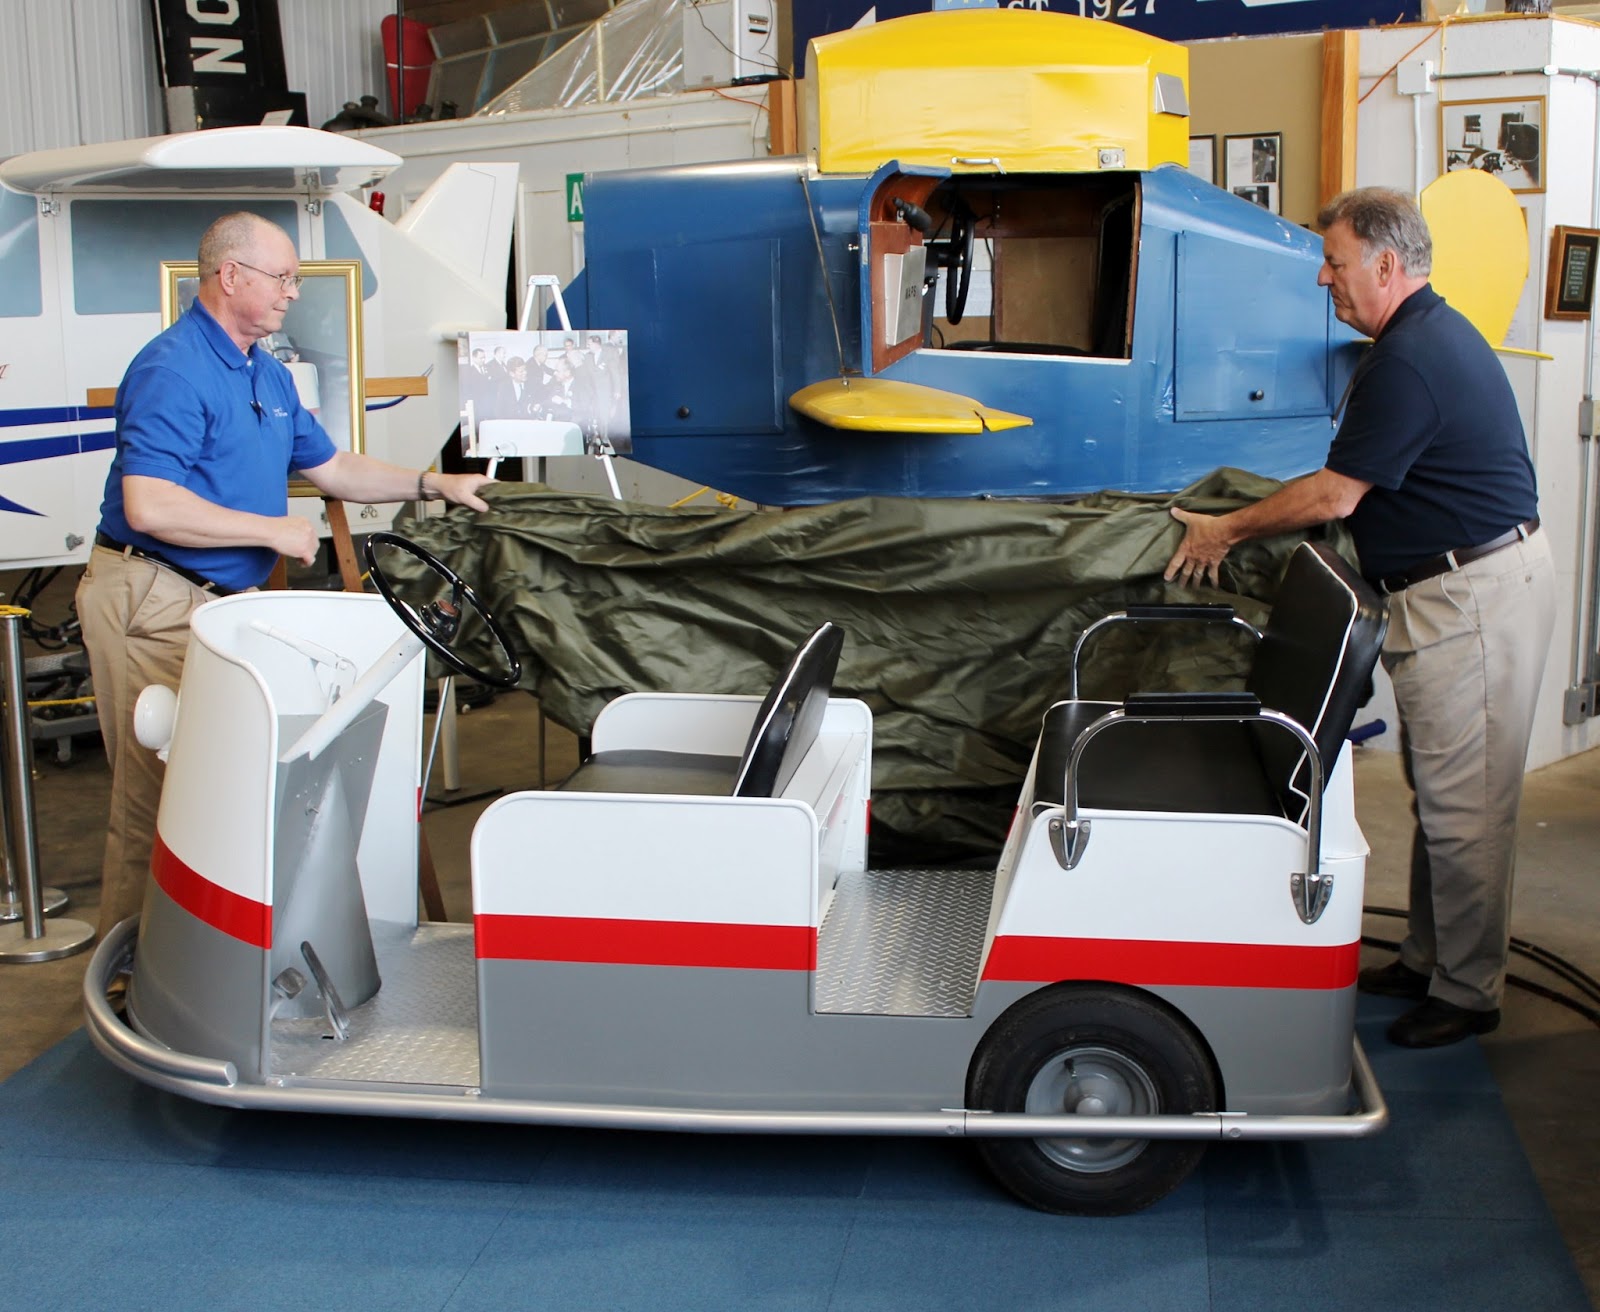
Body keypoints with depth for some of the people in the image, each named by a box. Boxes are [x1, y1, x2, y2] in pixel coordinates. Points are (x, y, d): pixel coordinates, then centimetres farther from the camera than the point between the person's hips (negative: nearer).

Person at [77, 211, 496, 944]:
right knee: (155, 793, -3)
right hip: (154, 601, -9)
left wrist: (435, 487, 16)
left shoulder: (268, 374, 14)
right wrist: (275, 532, -19)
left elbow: (328, 467, 24)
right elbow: (150, 506, -26)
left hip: (221, 600, 9)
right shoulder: (173, 369, -17)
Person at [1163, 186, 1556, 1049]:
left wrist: (1227, 531, -5)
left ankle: (1467, 993, 8)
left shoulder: (1407, 362, -21)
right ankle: (1428, 961, 29)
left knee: (1462, 803, -2)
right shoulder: (1435, 333, 14)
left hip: (1471, 596, -11)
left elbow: (1333, 496, -18)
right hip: (1460, 583, 11)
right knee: (1440, 792, 18)